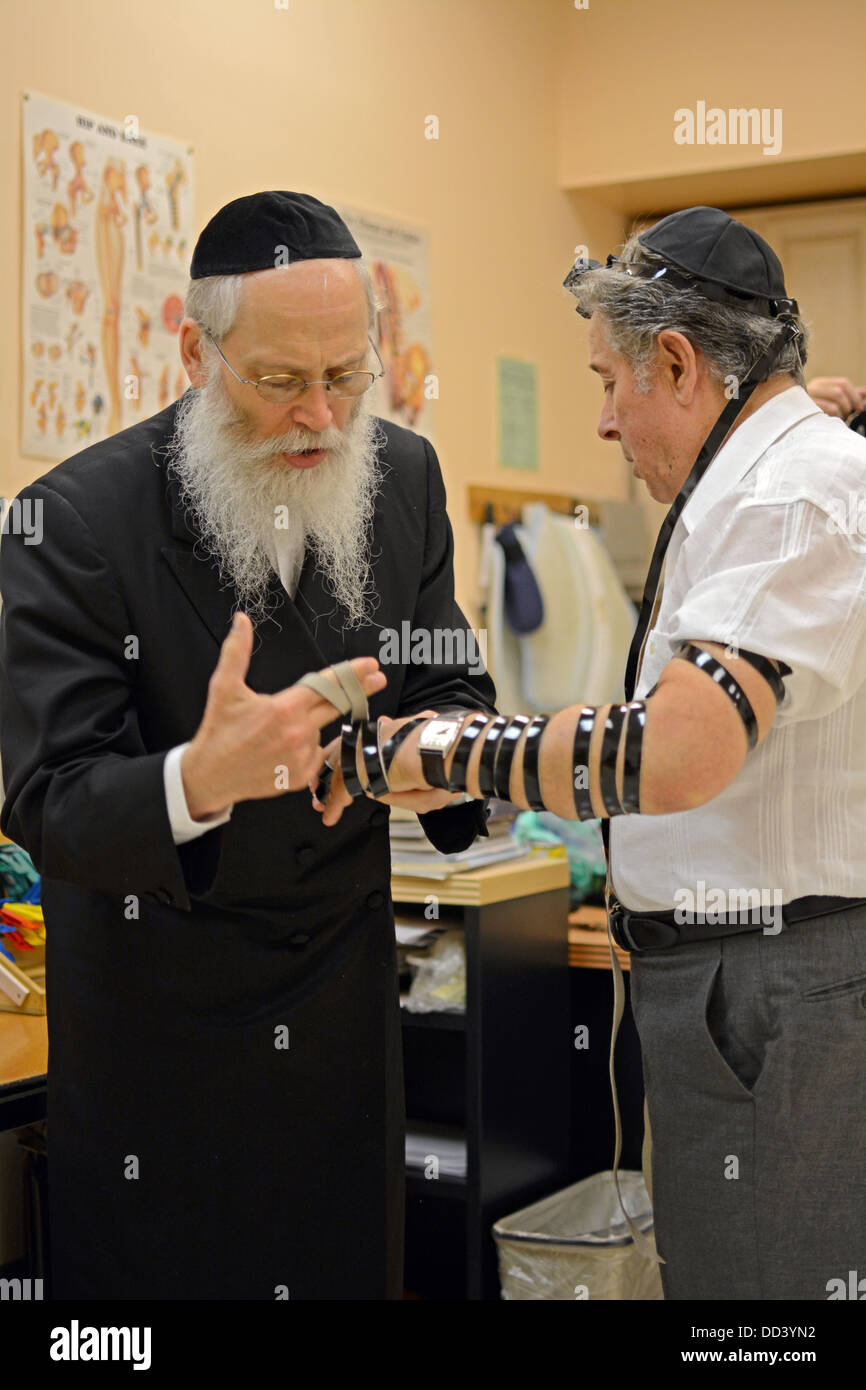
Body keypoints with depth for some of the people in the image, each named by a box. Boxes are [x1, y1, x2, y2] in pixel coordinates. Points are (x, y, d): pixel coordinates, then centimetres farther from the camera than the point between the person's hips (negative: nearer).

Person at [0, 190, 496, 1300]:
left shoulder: (402, 478, -4)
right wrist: (199, 780, -44)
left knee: (352, 1260, 15)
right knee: (158, 1267, 8)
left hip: (345, 985, 5)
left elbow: (449, 681, 5)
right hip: (157, 1004, -4)